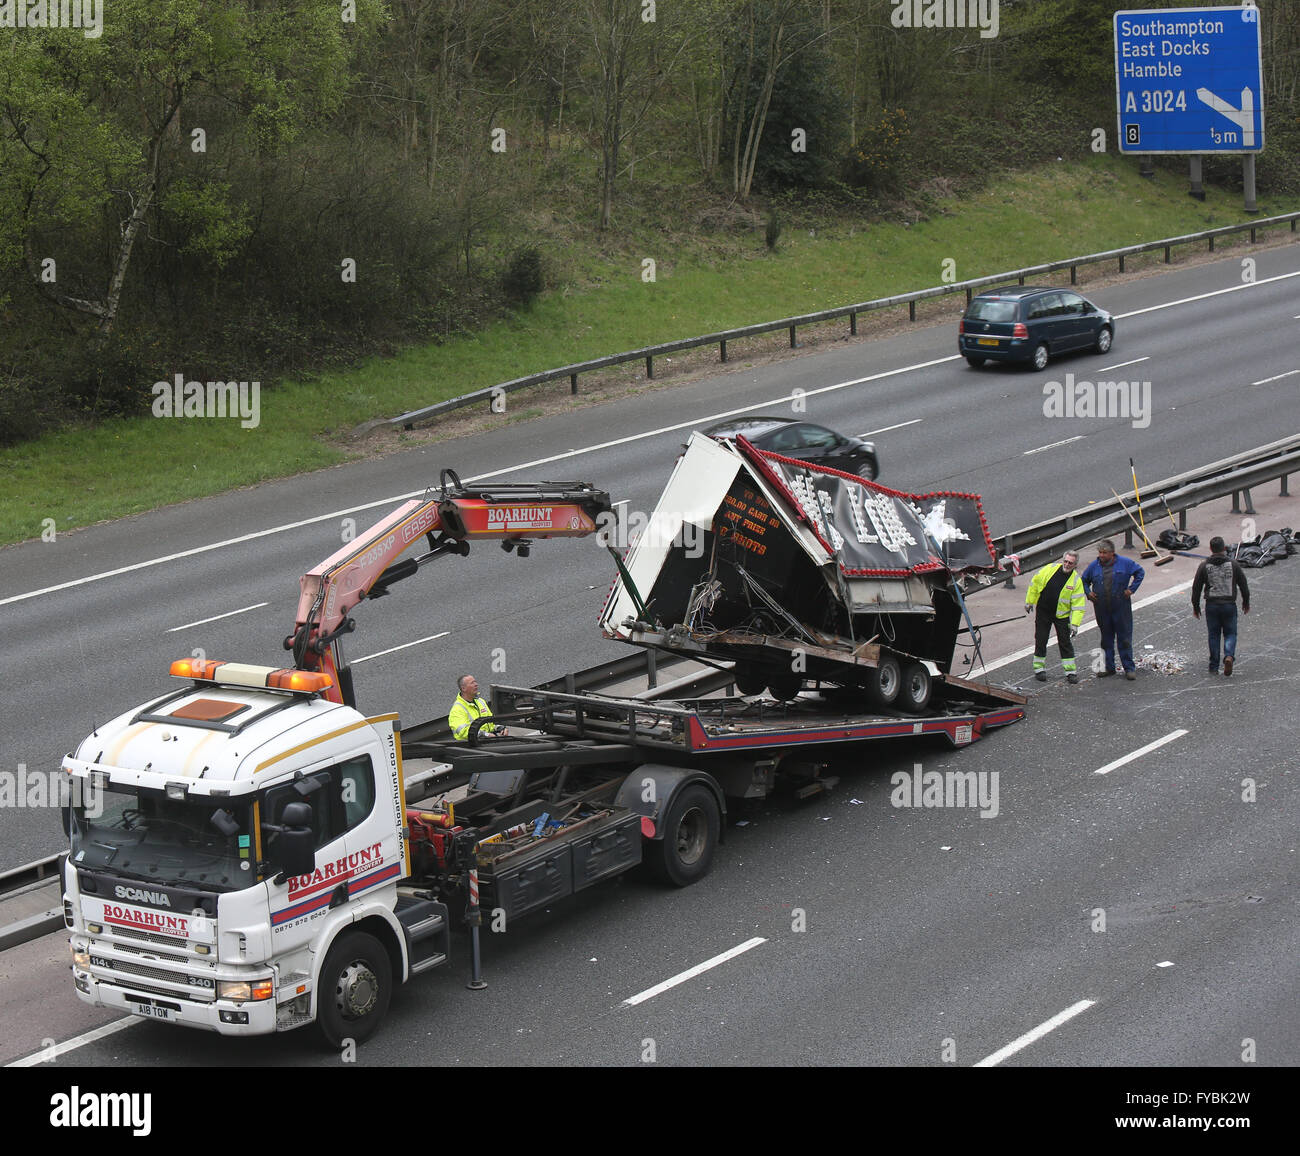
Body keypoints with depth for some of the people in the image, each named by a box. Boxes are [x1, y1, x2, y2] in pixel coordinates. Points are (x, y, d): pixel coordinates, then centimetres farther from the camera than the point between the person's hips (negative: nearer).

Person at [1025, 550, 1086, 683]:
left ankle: (1071, 671, 10)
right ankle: (1039, 669, 18)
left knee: (1066, 643, 2)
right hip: (1043, 612, 1)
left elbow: (1078, 605, -13)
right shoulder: (1050, 569, -8)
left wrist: (1075, 624, -19)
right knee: (1040, 641, 6)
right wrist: (1029, 601, 6)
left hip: (1061, 615, -1)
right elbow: (1035, 583, 4)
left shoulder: (1076, 581, -12)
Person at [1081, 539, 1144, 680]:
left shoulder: (1125, 563, -4)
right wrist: (1088, 593, 2)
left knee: (1125, 639, -1)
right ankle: (1108, 667, 19)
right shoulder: (1094, 566, 2)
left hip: (1121, 607, -3)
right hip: (1102, 608, 3)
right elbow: (1084, 580, 18)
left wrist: (1131, 589, 0)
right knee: (1106, 639, 10)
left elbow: (1140, 572, 8)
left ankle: (1129, 668, 5)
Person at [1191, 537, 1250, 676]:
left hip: (1212, 605, 0)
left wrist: (1195, 607, 13)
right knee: (1230, 633, 10)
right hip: (1229, 605, 0)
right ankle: (1229, 656, -18)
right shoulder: (1232, 565, -1)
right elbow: (1243, 585, 6)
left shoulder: (1204, 566, -2)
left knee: (1214, 635, 11)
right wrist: (1246, 603, 20)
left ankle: (1214, 667, 12)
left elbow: (1196, 588, 2)